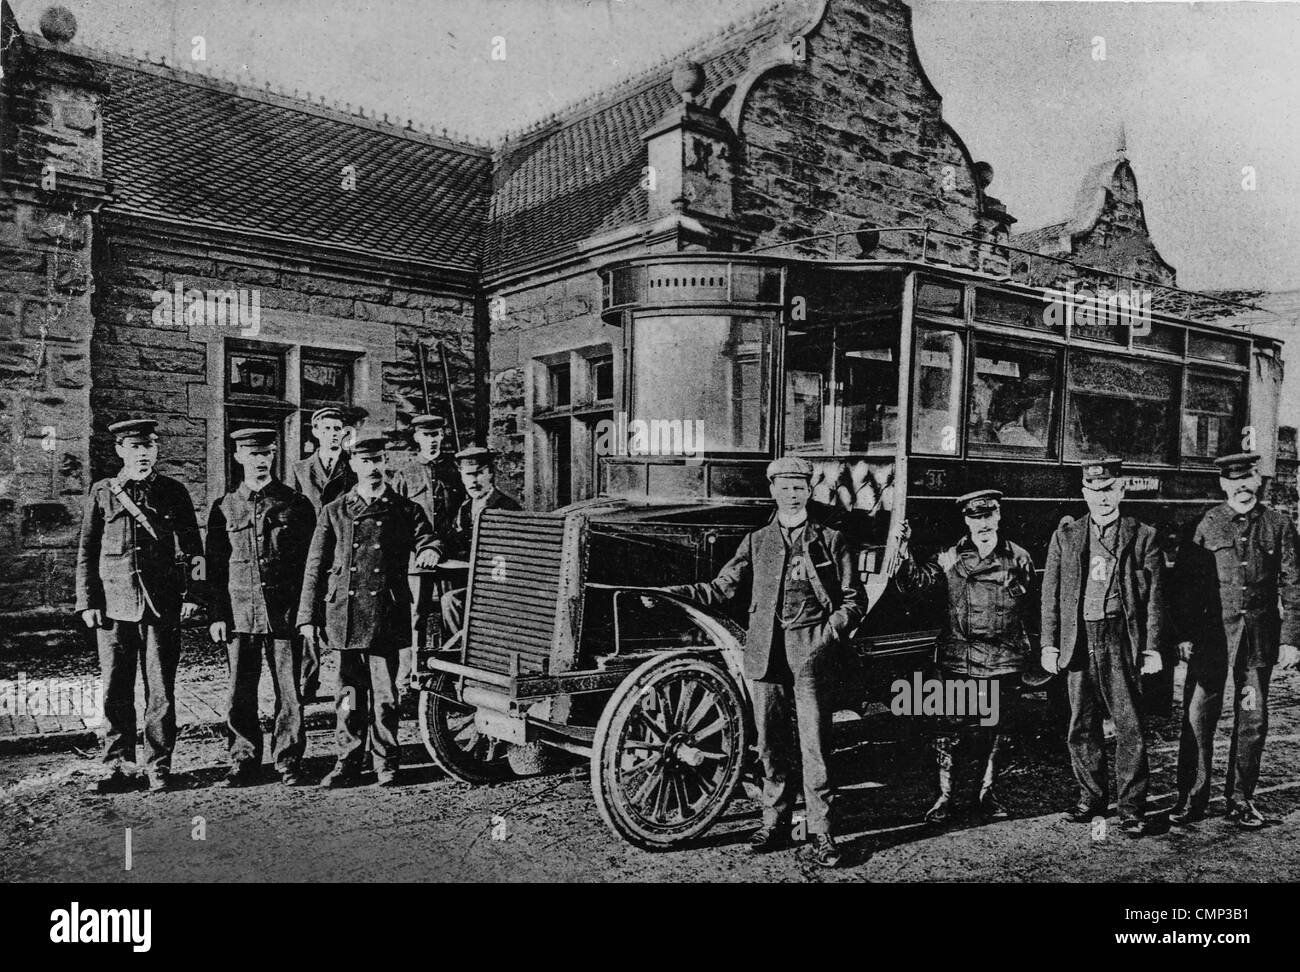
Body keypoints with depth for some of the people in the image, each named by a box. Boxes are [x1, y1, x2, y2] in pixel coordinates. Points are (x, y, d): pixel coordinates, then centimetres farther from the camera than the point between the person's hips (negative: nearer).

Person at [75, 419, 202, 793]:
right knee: (115, 691, 5)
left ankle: (159, 767, 13)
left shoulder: (174, 492, 6)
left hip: (162, 607, 0)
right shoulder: (102, 492, 7)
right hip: (114, 605, 1)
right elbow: (86, 552, 8)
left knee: (161, 691, 3)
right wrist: (87, 603, 1)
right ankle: (116, 768, 17)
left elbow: (192, 549, 7)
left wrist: (192, 596, -2)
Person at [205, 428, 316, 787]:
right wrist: (216, 616, 3)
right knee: (240, 696, 5)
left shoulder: (296, 504, 4)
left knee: (289, 693, 1)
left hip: (286, 615, -1)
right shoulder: (224, 508, 9)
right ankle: (243, 761, 20)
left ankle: (288, 762, 13)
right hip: (239, 615, 2)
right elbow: (214, 566, 10)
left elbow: (312, 562, 5)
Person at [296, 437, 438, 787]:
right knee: (349, 694, 8)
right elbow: (315, 567, 9)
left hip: (386, 617, -1)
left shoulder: (406, 510, 8)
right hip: (345, 615, 1)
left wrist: (428, 553, -21)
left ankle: (387, 764, 14)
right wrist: (308, 617, 4)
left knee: (384, 695, 2)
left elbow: (425, 541, 5)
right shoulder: (334, 512, 10)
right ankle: (348, 763, 21)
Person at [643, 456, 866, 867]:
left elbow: (854, 599, 6)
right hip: (765, 655, 3)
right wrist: (668, 593, 1)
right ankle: (775, 825, 22)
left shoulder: (830, 541, 7)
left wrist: (829, 634, -9)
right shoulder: (757, 542, 13)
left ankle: (822, 836, 6)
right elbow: (720, 588, 11)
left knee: (815, 748, -3)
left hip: (811, 654, -3)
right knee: (771, 747, 9)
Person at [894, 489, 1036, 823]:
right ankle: (947, 794, 13)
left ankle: (986, 793, 26)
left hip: (1003, 659, 1)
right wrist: (904, 553, -23)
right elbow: (913, 582, -7)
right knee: (953, 729, -1)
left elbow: (1021, 596, 8)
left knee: (993, 728, 11)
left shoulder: (1017, 558, 6)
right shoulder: (951, 557, 3)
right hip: (959, 658, -1)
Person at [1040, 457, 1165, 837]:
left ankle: (1132, 807, 9)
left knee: (1130, 726, -1)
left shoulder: (1143, 536, 4)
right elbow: (1051, 593, 10)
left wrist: (1152, 647, -3)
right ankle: (1091, 797, 22)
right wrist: (1049, 643, 5)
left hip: (1121, 639, -2)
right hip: (1078, 640, 2)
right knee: (1082, 726, 8)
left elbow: (1154, 596, 3)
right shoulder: (1065, 535, 10)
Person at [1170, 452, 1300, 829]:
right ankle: (1192, 798, 9)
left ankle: (1240, 799, 21)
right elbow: (1189, 583, 2)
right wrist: (1185, 634, -3)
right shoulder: (1208, 525, 1)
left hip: (1260, 636, 1)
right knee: (1197, 716, -1)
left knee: (1252, 719, 8)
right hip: (1212, 634, -1)